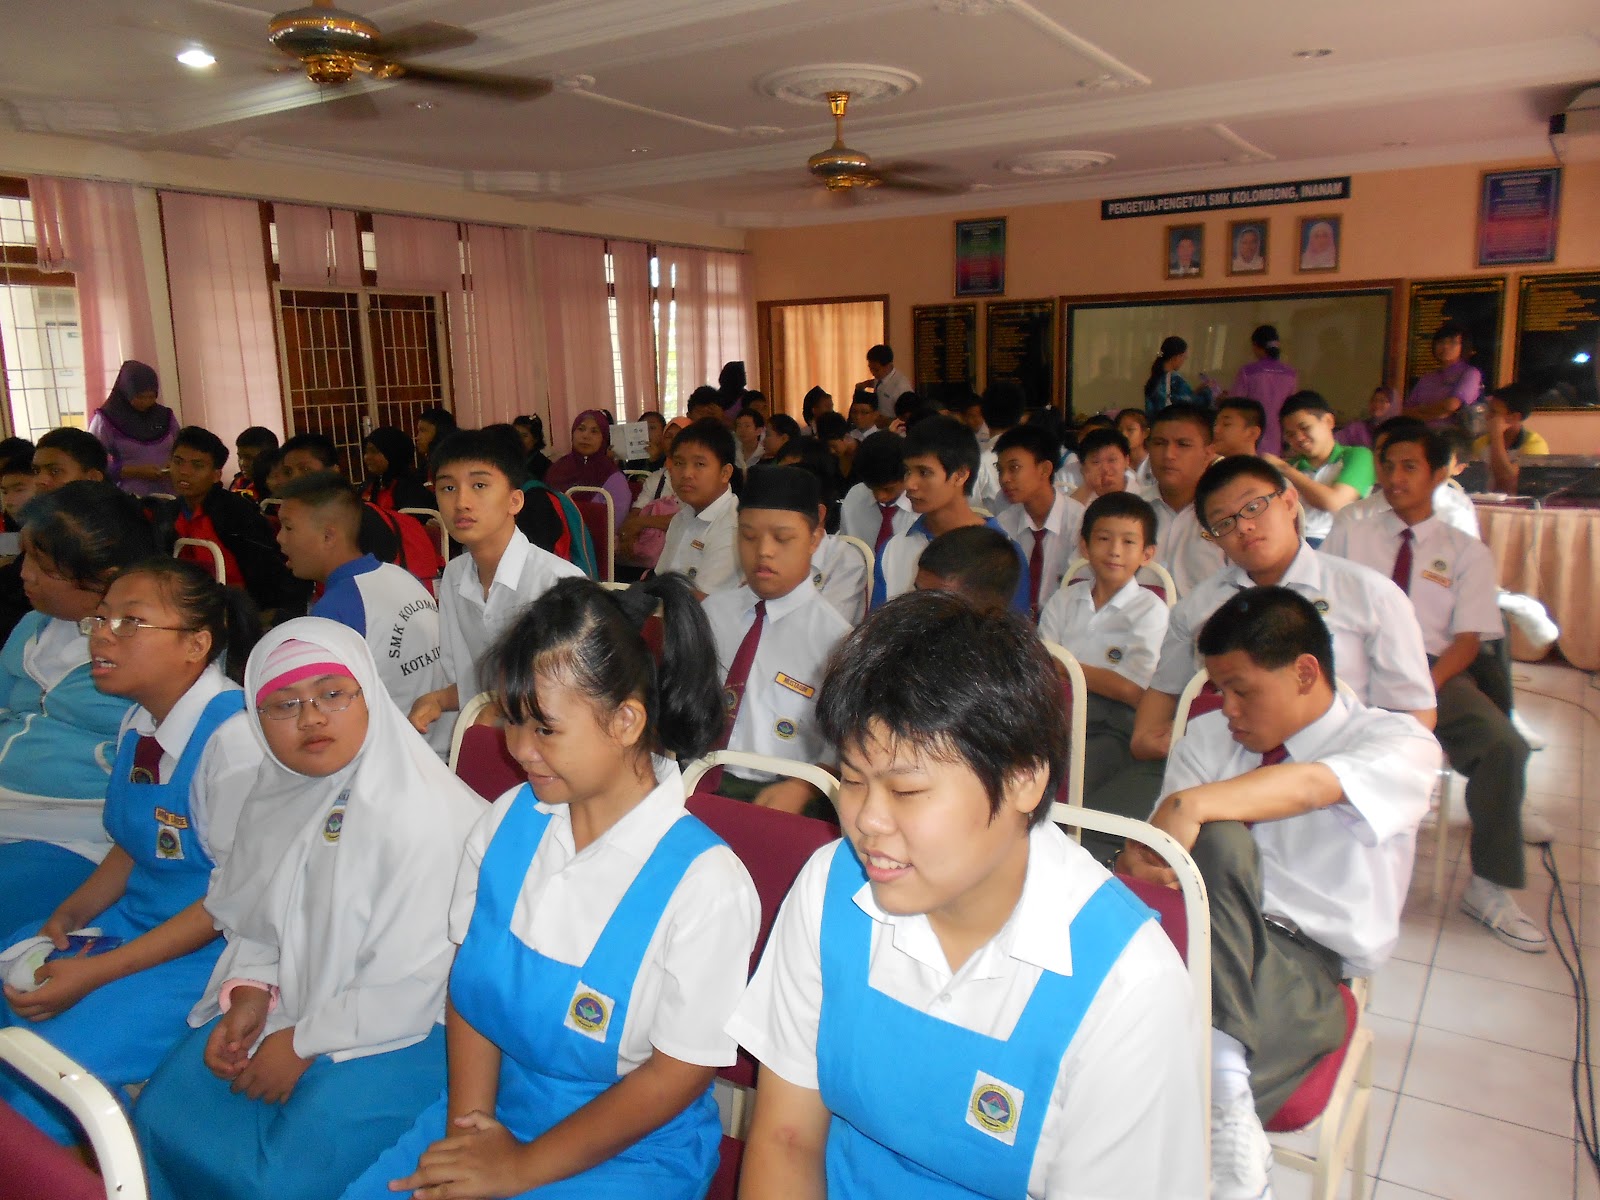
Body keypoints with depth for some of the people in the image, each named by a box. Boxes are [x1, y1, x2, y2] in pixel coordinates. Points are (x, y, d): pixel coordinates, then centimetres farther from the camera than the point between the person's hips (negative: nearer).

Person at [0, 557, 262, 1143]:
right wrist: (69, 915, -3)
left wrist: (96, 973, -19)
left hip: (217, 944, -9)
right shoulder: (138, 722, 3)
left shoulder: (234, 735, -24)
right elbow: (133, 847, 15)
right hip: (136, 914, 9)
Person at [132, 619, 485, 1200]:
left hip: (400, 1028, -8)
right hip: (290, 1002, 8)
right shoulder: (276, 796, 3)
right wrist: (250, 992, -4)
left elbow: (416, 984, -23)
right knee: (161, 1119, 4)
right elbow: (255, 919, 14)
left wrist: (305, 1042, -14)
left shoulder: (422, 813, -25)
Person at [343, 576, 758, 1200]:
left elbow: (678, 1073, -15)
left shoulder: (705, 884, -22)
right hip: (495, 1107, 5)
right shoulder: (507, 821, -3)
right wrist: (468, 1124, -9)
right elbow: (469, 976, 2)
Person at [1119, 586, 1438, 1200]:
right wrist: (1140, 857, -24)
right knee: (1219, 842, -30)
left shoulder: (1401, 745, -1)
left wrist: (1194, 803, -40)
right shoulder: (1207, 736, 12)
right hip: (1213, 940, 3)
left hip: (1311, 964, -3)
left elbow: (1314, 785, -25)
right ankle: (1222, 1072, -34)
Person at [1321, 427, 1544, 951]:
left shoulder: (1468, 553, 15)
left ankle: (1489, 889, -10)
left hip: (1435, 672, 1)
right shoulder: (1350, 539, 17)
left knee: (1504, 745, -28)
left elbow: (1468, 639, 3)